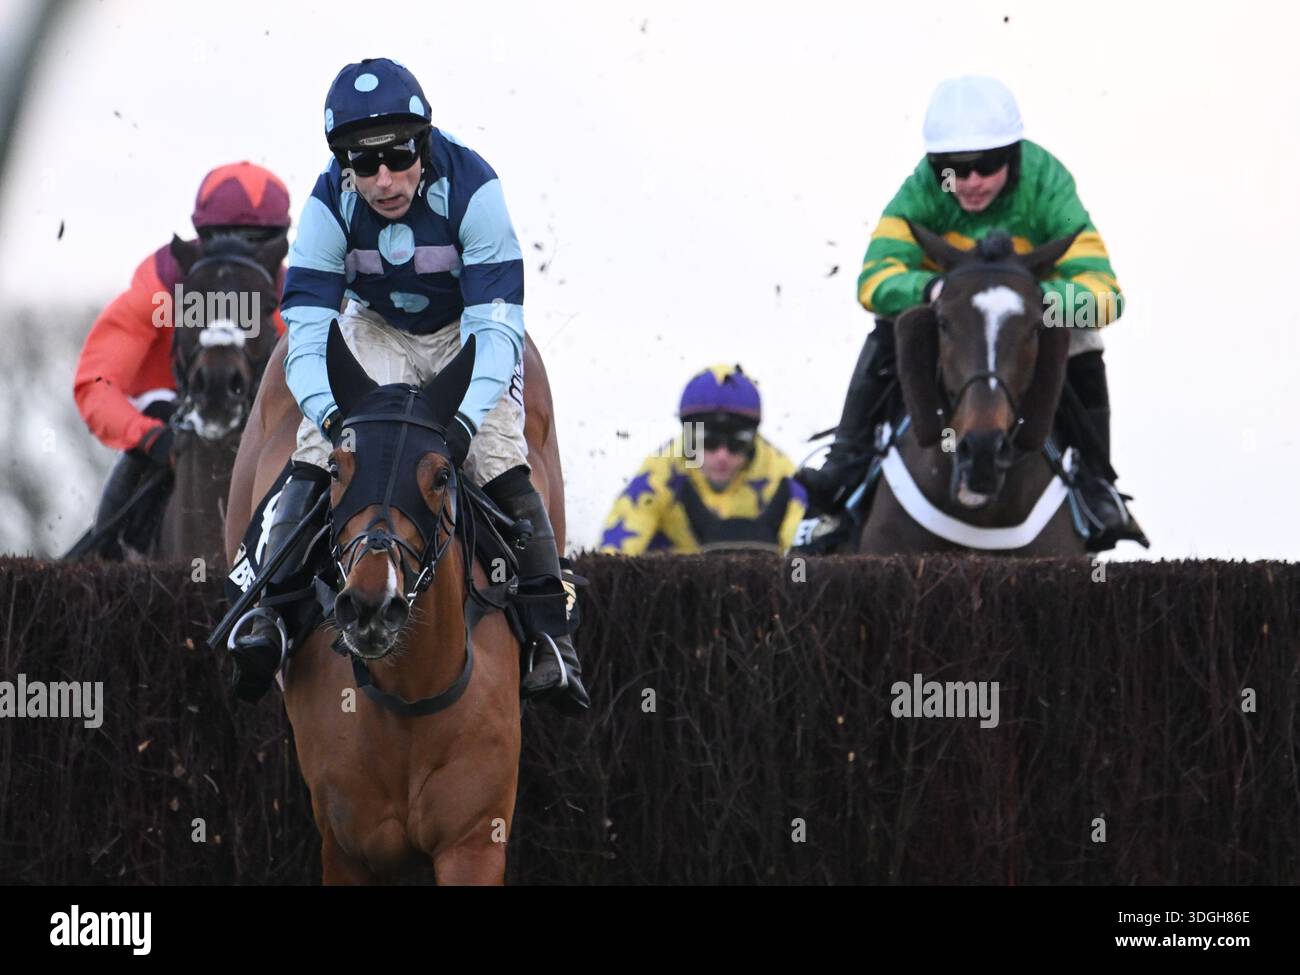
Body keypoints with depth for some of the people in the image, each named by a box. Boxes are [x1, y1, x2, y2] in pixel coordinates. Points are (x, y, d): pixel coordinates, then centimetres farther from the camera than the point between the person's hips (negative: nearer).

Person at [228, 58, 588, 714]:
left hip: (467, 328, -2)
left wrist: (465, 414, -50)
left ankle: (548, 636, -14)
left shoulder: (470, 187, -32)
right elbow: (306, 332, -27)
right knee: (314, 455, -17)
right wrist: (330, 413, -47)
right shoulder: (330, 205, -25)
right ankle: (271, 616, -14)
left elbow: (495, 325, -33)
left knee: (502, 464, -19)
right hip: (375, 330, 2)